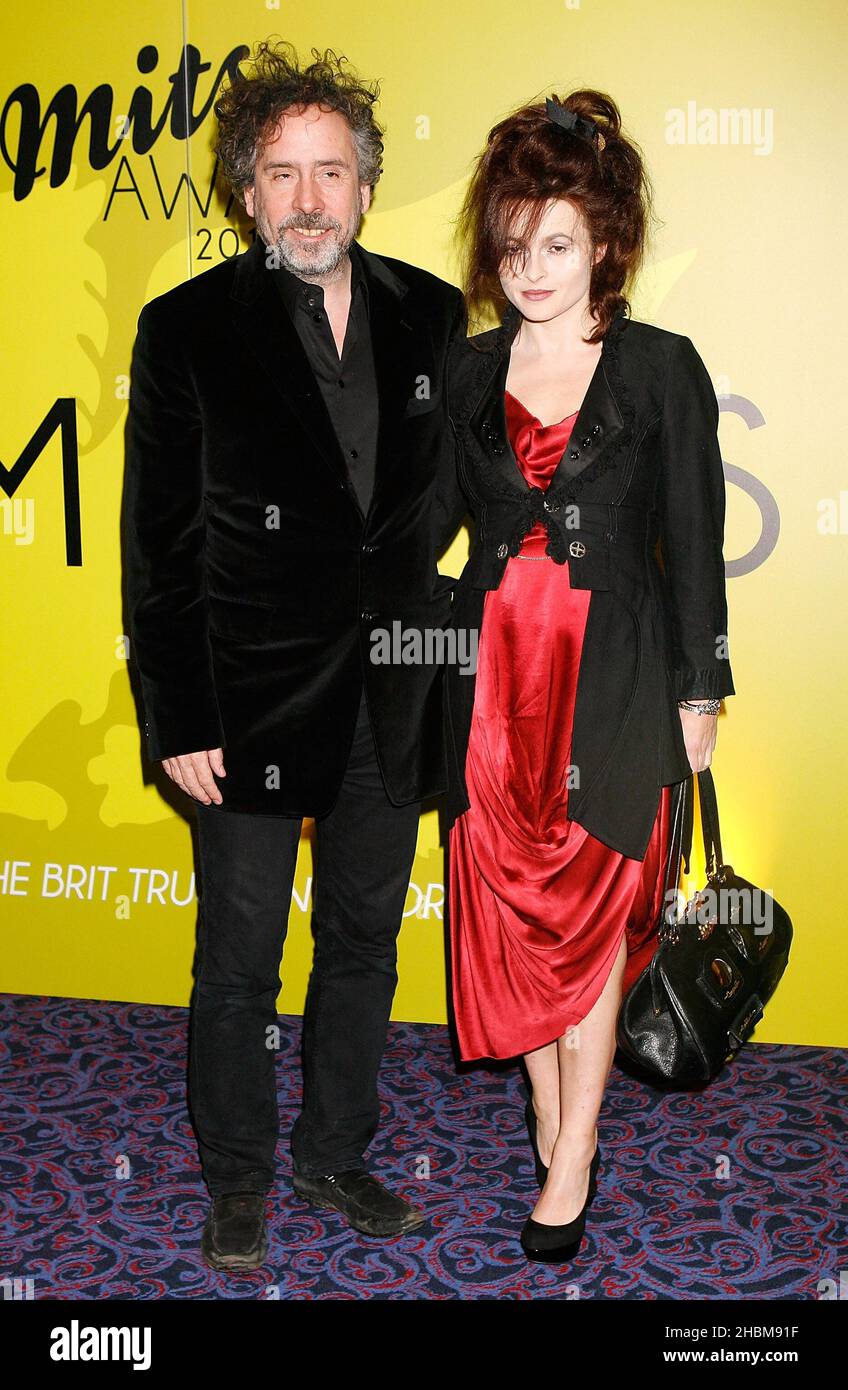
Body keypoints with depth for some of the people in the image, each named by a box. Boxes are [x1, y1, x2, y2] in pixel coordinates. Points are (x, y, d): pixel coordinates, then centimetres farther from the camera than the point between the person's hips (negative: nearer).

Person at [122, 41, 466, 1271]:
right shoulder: (188, 327, -7)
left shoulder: (432, 315, 3)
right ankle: (238, 1181, 31)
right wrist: (177, 721, -10)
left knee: (364, 942, 17)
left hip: (393, 695, 4)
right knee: (240, 963, 9)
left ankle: (335, 1153, 37)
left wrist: (431, 627, 5)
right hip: (256, 694, -3)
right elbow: (158, 545, -7)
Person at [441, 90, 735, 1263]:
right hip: (497, 666, 4)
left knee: (589, 907, 0)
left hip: (615, 675, -3)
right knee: (513, 901, 6)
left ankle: (574, 1153, 13)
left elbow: (695, 539, -2)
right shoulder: (467, 372, 8)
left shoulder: (663, 368, -3)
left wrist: (699, 692, -2)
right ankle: (551, 1124, 24)